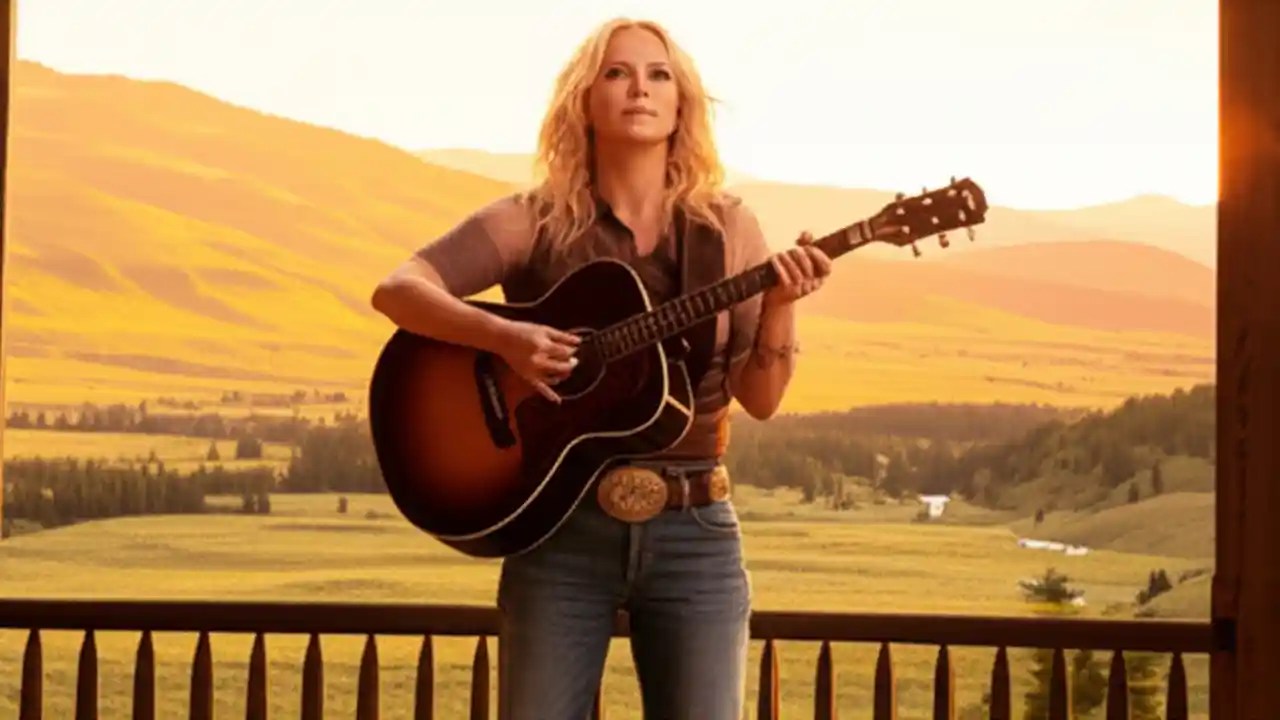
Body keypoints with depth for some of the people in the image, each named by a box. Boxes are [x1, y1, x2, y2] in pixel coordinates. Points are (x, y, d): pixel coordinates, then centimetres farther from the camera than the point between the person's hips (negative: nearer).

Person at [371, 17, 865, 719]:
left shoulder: (726, 227, 4)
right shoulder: (534, 220, -1)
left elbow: (759, 399, 3)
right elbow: (396, 290, -9)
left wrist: (779, 307, -15)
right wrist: (503, 336, -23)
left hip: (694, 531, 2)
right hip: (562, 525, -1)